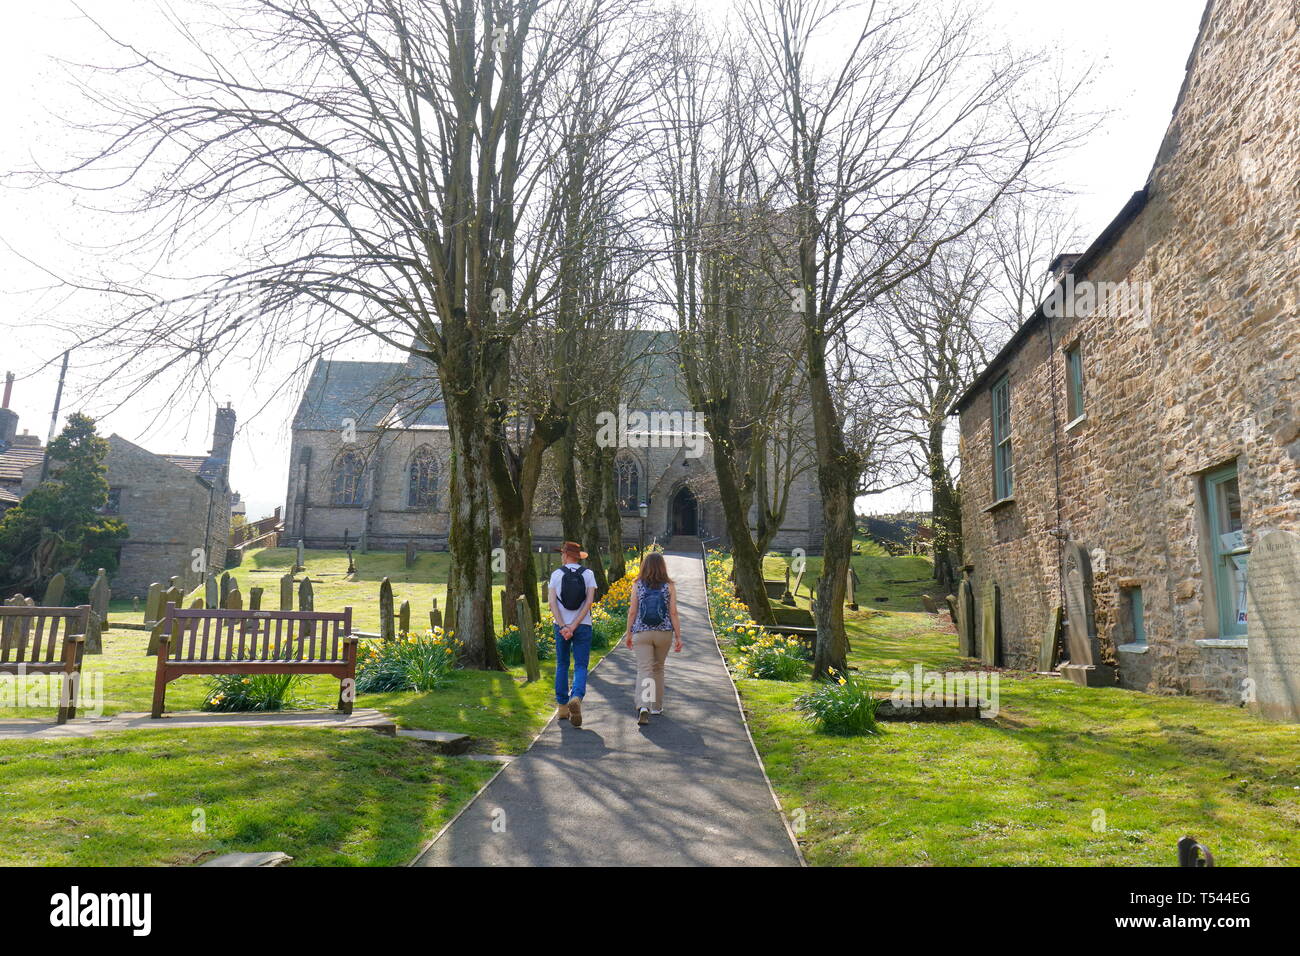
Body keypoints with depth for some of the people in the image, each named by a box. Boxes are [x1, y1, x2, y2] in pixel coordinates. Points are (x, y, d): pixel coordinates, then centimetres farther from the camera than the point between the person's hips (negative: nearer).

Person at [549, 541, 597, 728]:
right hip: (583, 626, -1)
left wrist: (563, 626, -13)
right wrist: (574, 626, -11)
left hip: (561, 626, 1)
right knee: (581, 666, 2)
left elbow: (552, 602, -8)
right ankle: (576, 697, -23)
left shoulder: (556, 574, 1)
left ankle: (562, 706, 15)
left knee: (562, 665, 13)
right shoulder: (588, 574, 1)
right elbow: (590, 602, -8)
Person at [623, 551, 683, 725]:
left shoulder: (637, 586, -1)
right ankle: (656, 706, 29)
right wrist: (678, 636, 1)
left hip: (641, 633, -1)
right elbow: (673, 613, -4)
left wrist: (628, 634, 10)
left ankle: (643, 706, -25)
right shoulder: (669, 586, -2)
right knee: (658, 668, 19)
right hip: (664, 633, 1)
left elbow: (632, 612, 0)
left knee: (644, 670, -3)